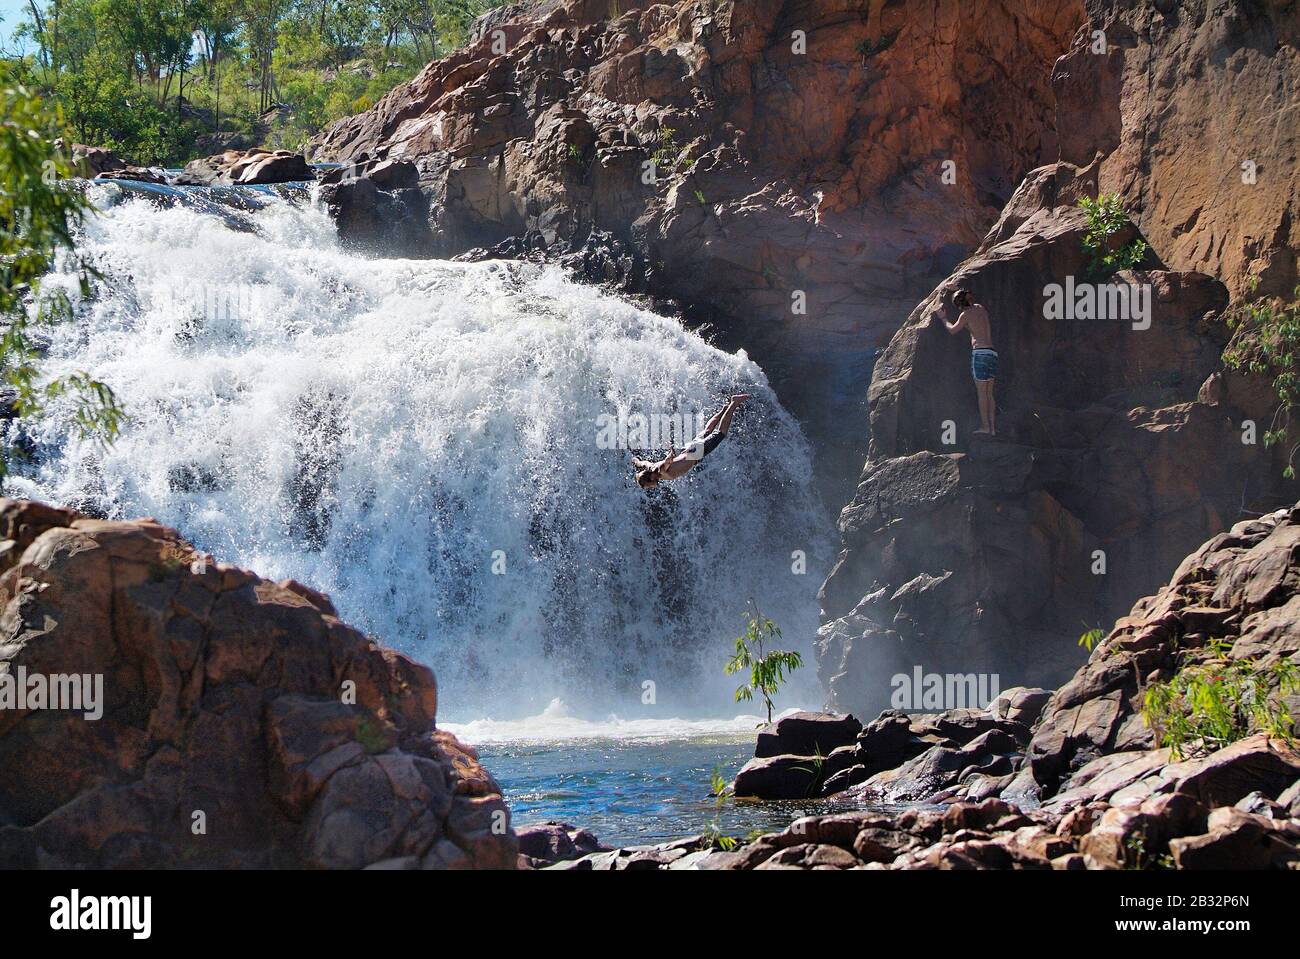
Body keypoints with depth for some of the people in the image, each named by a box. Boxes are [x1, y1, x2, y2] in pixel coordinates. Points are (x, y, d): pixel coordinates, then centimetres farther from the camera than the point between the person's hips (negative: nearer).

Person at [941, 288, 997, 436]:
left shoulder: (966, 314, -3)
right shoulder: (981, 309, 16)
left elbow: (952, 330, 11)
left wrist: (944, 319, 26)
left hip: (980, 352, -7)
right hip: (992, 353, 7)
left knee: (981, 392, -5)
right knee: (989, 393, 7)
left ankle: (985, 426, -9)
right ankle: (993, 427, 4)